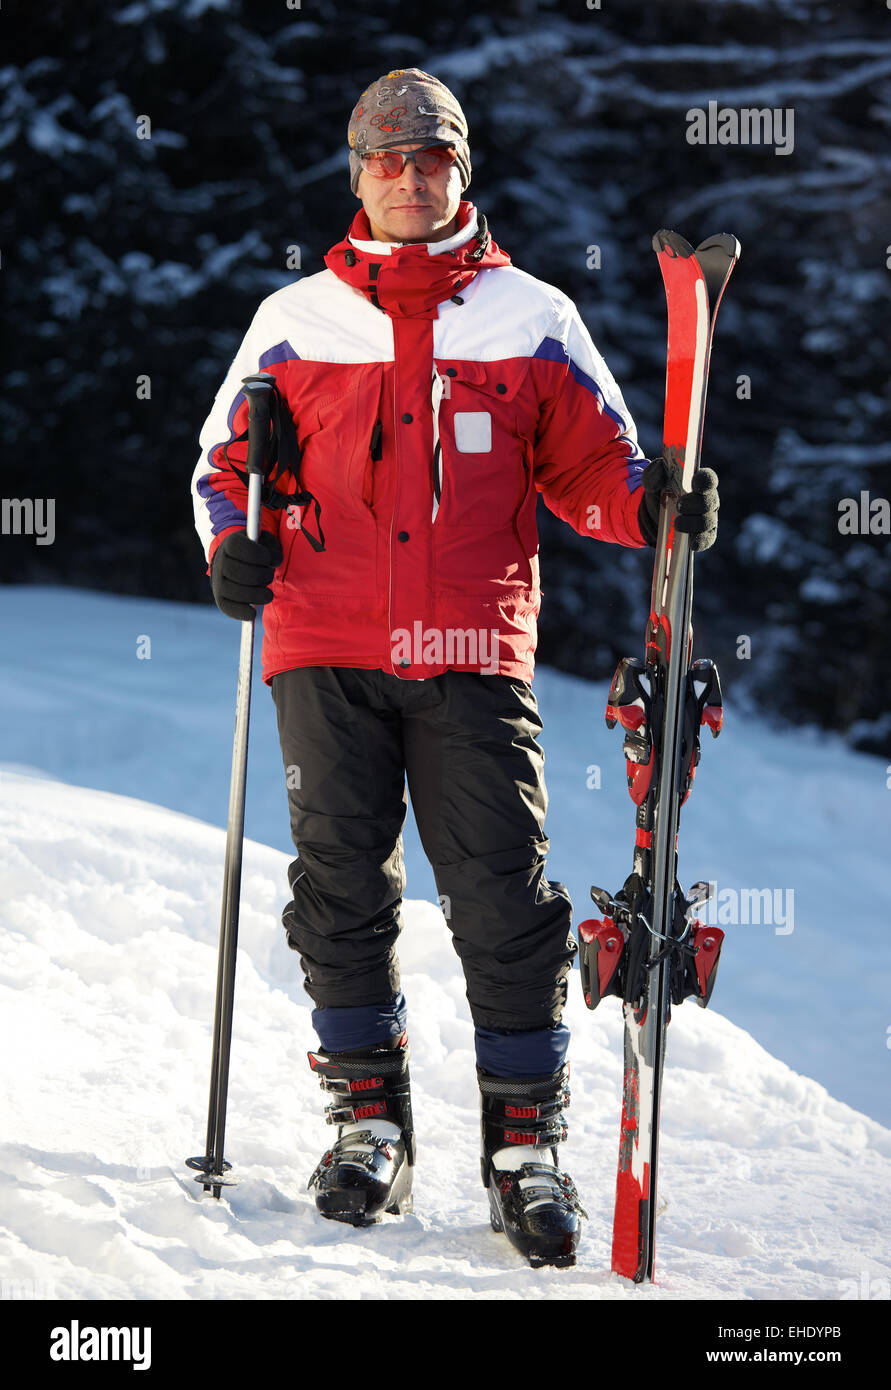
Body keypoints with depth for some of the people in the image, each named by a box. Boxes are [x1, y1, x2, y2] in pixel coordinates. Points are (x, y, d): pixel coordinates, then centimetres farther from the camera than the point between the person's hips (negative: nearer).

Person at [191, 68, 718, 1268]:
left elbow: (589, 464, 12)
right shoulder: (297, 320, 12)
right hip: (327, 651, 1)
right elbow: (230, 460, 18)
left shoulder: (534, 320, 10)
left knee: (504, 900, -5)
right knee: (343, 887, 3)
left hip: (475, 653, -1)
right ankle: (370, 1122, 17)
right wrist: (233, 543, -2)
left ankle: (525, 1143, 3)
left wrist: (654, 506, -9)